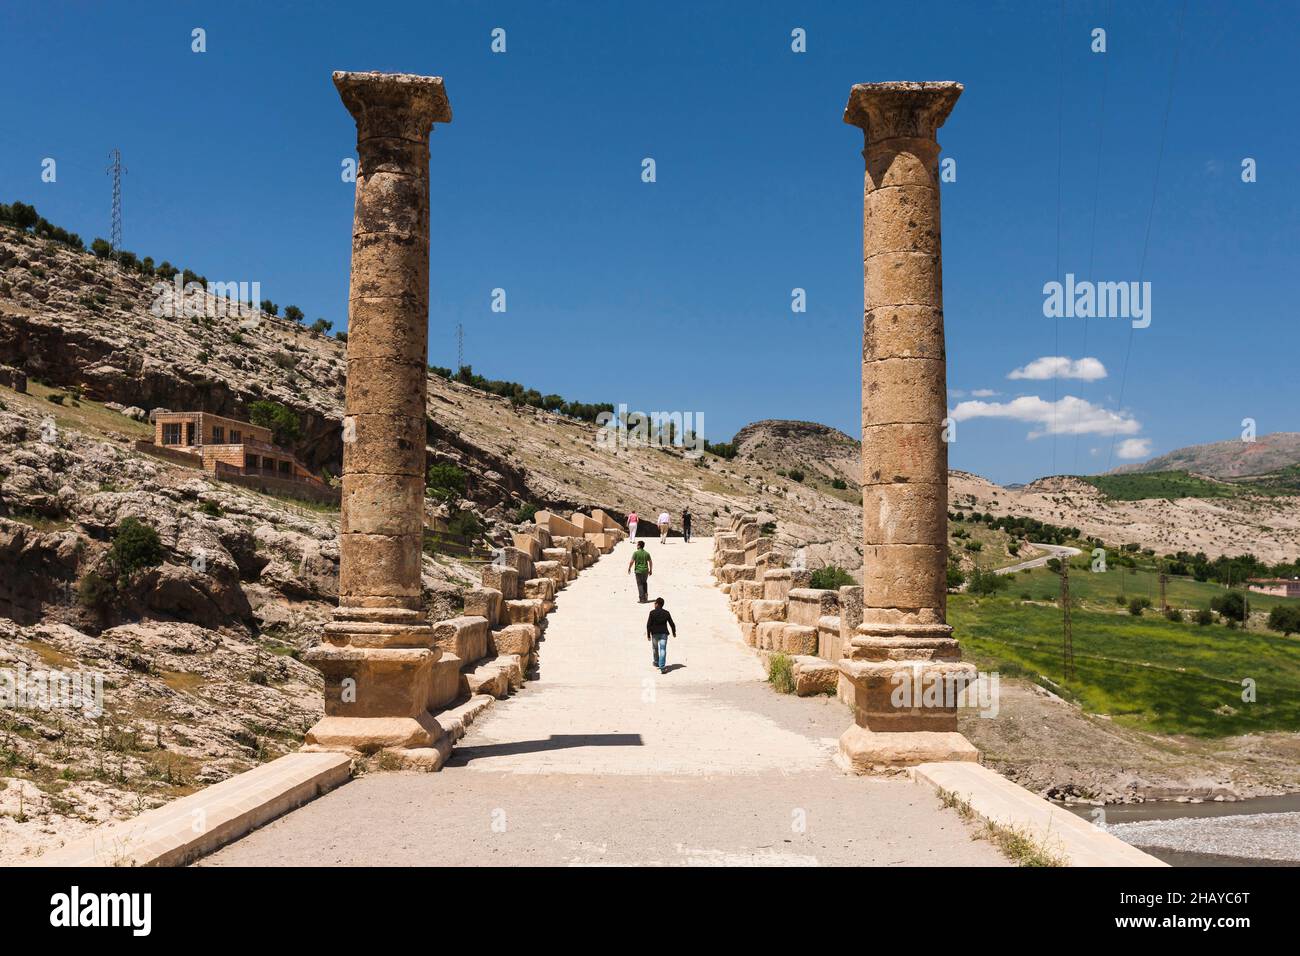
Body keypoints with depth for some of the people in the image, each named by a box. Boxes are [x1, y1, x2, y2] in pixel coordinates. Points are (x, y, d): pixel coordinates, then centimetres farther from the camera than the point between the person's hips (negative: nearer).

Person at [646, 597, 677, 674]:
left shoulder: (652, 613, -9)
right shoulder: (666, 613, -1)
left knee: (655, 648, 22)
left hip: (655, 633, -1)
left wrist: (648, 634, -1)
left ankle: (656, 662, 41)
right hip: (664, 633, 1)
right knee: (663, 650, -4)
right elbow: (672, 624, 4)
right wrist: (674, 632, 20)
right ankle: (662, 667, -13)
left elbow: (648, 624, -10)